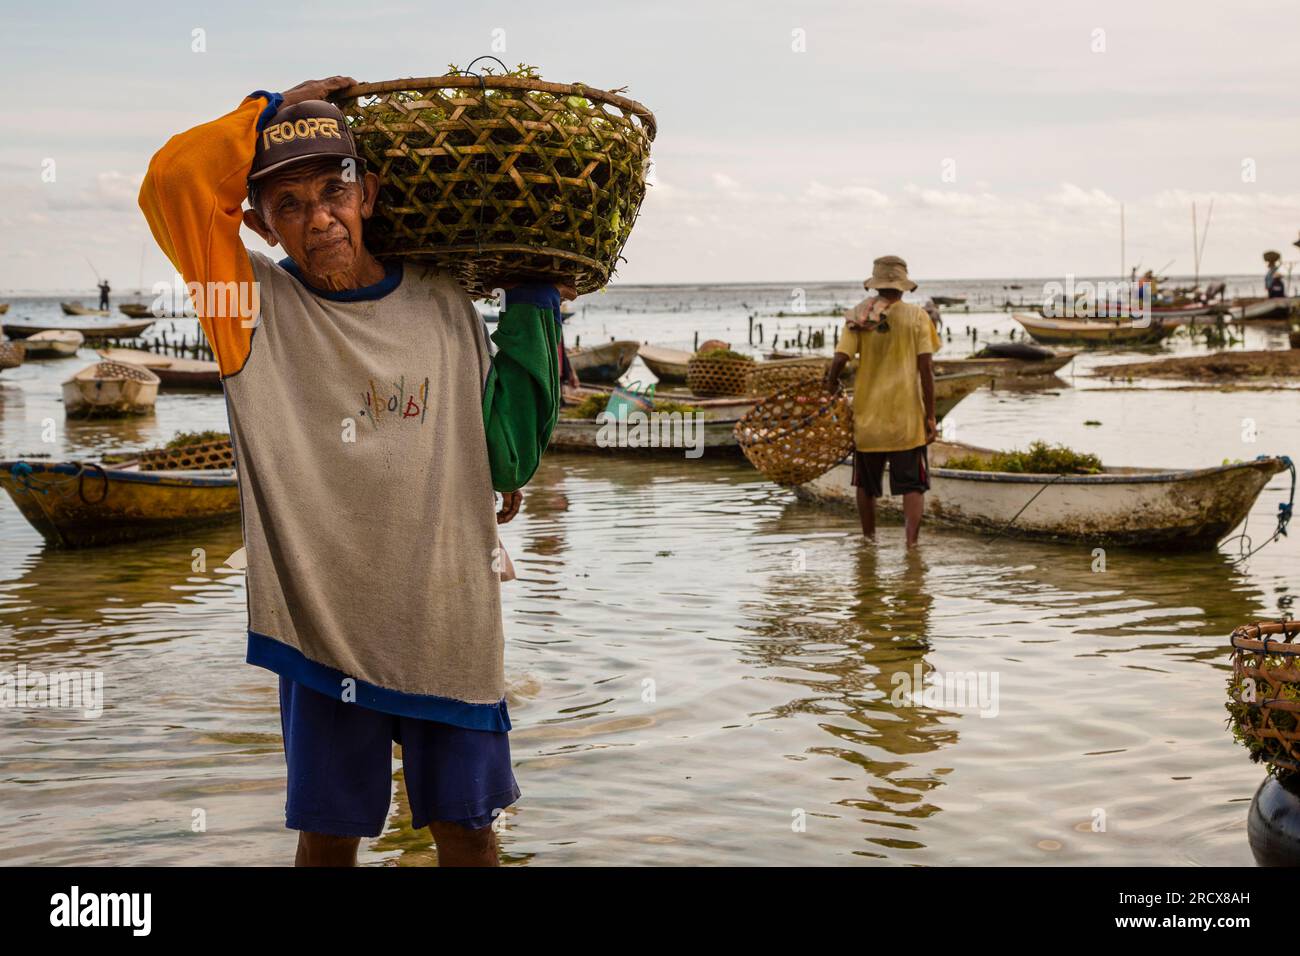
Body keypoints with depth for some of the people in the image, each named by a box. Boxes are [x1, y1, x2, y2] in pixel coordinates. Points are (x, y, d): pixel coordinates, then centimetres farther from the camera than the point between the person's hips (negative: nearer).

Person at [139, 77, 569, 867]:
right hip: (324, 628, -1)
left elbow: (508, 455, 5)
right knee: (328, 834, 12)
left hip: (450, 623, 2)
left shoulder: (443, 304, 2)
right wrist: (276, 110, -6)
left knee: (466, 829, 13)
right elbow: (173, 181, -19)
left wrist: (532, 308, 5)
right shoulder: (256, 305, -4)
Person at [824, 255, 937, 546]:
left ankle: (869, 541, 31)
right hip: (907, 418, -2)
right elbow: (926, 369, -7)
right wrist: (930, 417, -3)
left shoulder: (858, 316, 0)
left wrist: (830, 389, 10)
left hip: (867, 416, 2)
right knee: (913, 486, 3)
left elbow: (839, 360, -9)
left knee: (866, 485, 18)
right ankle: (911, 543, -12)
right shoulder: (917, 316, -3)